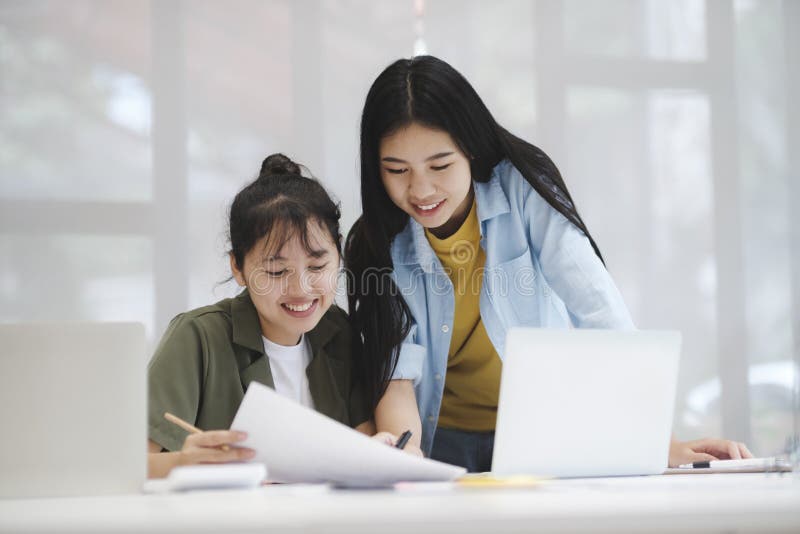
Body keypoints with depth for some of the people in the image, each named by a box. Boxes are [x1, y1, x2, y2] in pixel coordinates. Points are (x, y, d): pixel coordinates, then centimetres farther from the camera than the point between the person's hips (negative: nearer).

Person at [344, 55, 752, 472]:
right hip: (442, 441, 2)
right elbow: (396, 378, -16)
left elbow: (602, 316, -21)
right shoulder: (375, 246, -9)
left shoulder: (523, 192, -14)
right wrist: (402, 451, -38)